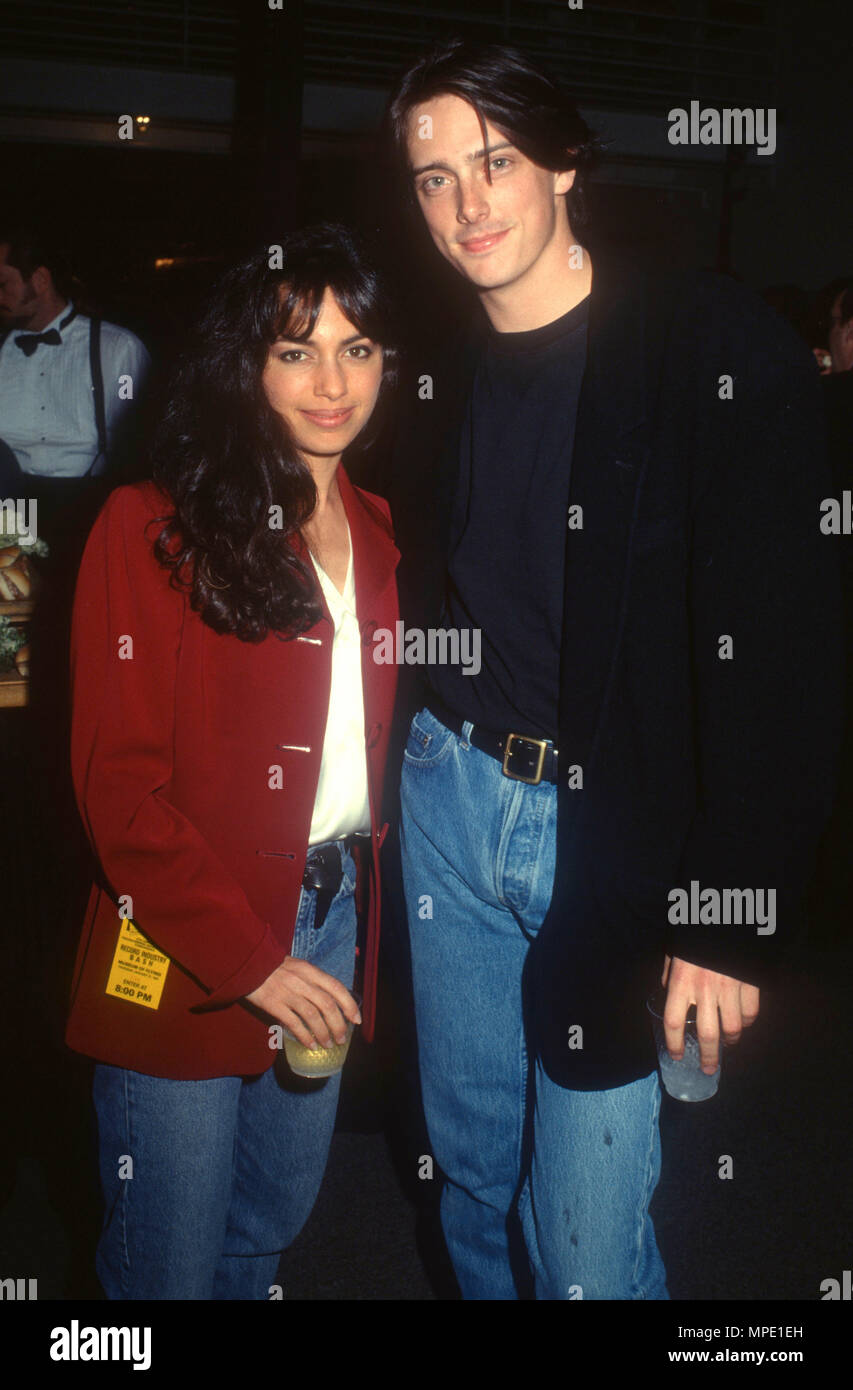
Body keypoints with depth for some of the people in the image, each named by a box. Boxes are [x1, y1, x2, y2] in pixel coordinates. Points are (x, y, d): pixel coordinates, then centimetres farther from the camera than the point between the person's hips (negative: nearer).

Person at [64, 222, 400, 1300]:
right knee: (170, 1266, 10)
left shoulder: (379, 540, 10)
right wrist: (246, 959, -17)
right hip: (182, 956, -5)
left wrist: (366, 921, 3)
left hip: (336, 921, 6)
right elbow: (118, 782, -13)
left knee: (271, 1229, 21)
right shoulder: (153, 531, -10)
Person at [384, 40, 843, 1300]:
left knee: (588, 1244, 3)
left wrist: (733, 920, -17)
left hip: (620, 833, -5)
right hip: (452, 803, 5)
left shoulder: (717, 348, -11)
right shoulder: (441, 381, 8)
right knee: (473, 1171, 18)